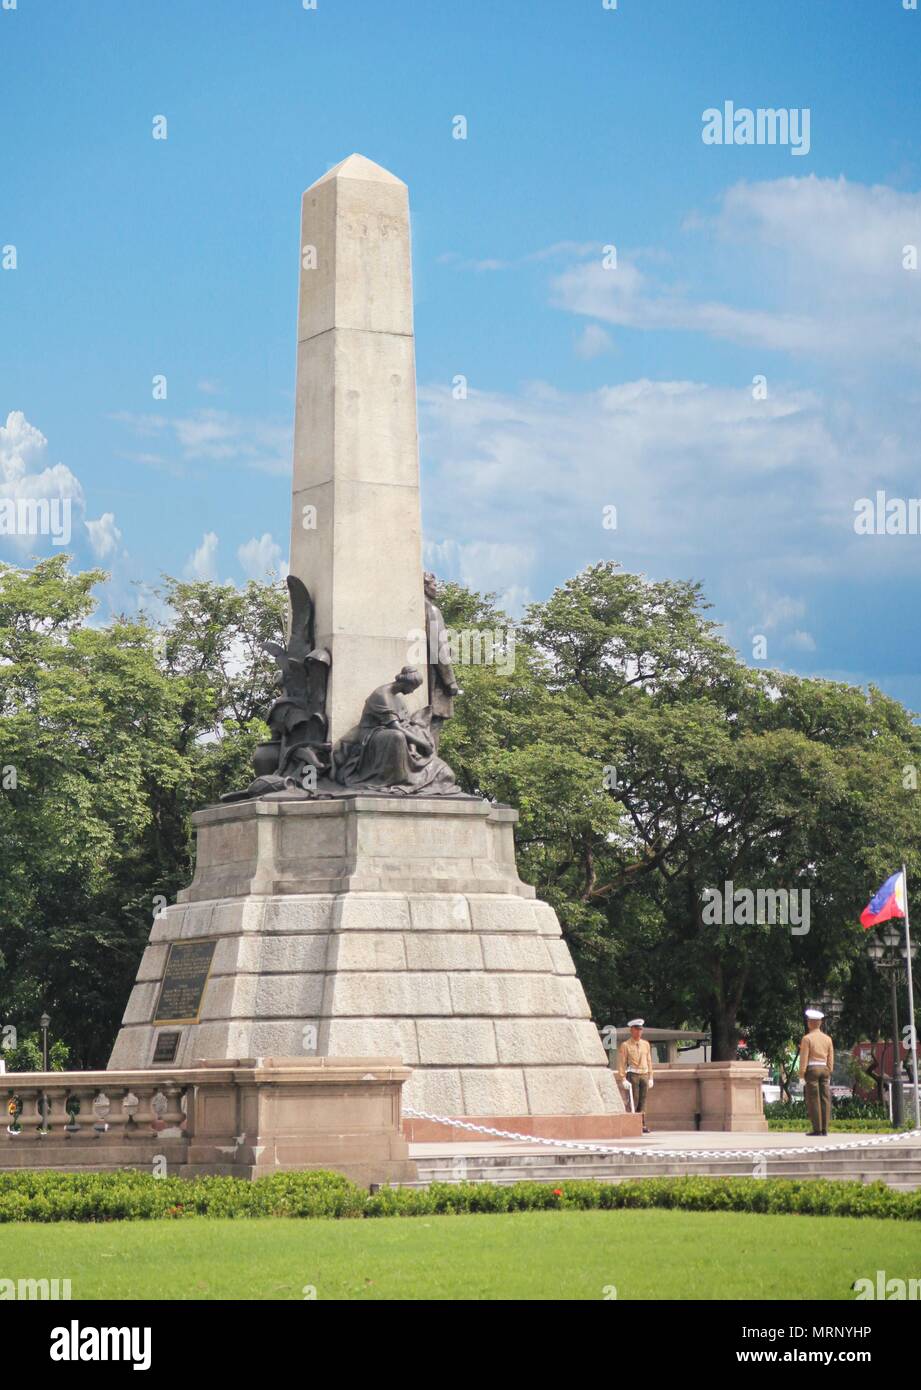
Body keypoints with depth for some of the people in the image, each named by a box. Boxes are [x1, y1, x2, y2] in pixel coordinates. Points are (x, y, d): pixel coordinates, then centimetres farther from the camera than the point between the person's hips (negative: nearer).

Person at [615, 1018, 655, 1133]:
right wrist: (623, 1079, -11)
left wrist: (650, 1078, 12)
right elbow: (621, 1063, -4)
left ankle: (642, 1125, 5)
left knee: (642, 1101, 4)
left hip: (644, 1075, 4)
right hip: (633, 1075, -4)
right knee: (633, 1100, -8)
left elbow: (649, 1062, 16)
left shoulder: (646, 1044, 13)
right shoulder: (625, 1045, -2)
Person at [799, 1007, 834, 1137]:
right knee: (825, 1099, 3)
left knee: (813, 1100, -4)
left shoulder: (807, 1038, -7)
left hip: (812, 1069, -5)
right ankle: (824, 1129, 2)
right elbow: (831, 1059, 11)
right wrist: (829, 1075, 16)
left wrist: (801, 1076, -7)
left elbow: (803, 1058, -10)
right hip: (824, 1069, 5)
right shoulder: (827, 1038, 9)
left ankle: (817, 1129, -7)